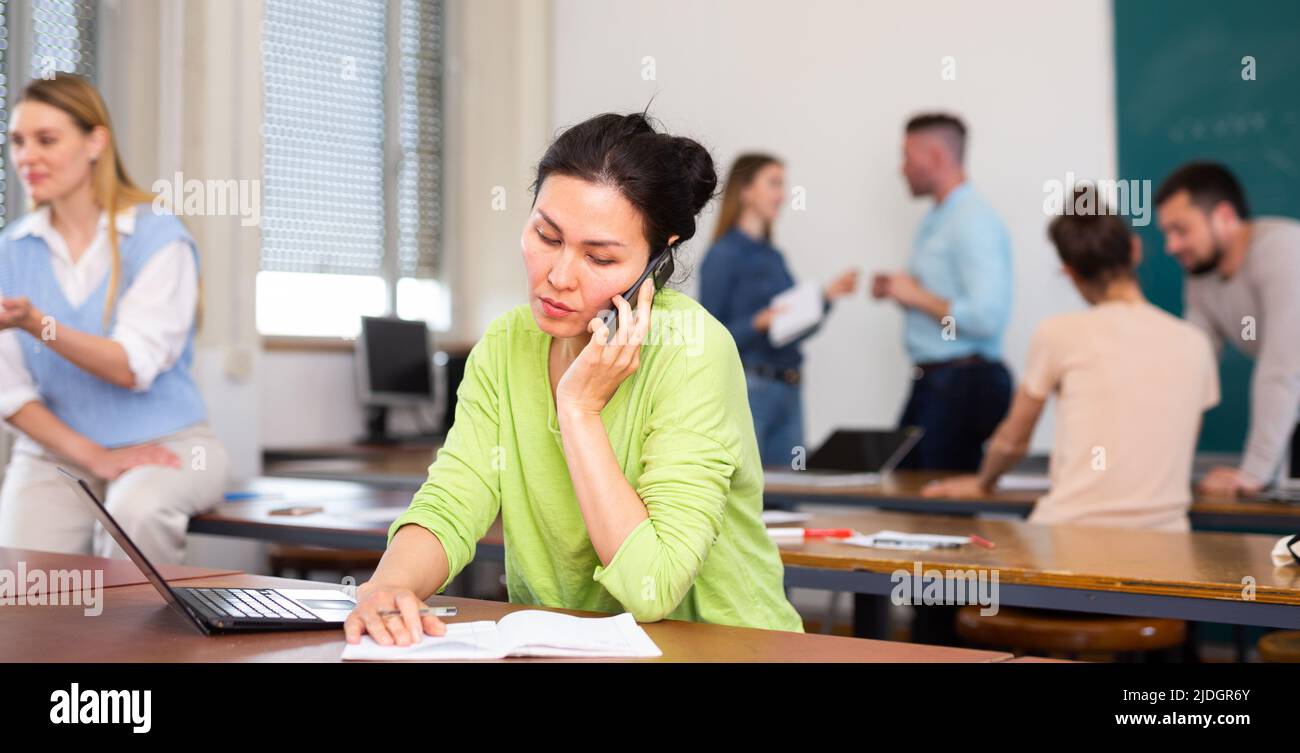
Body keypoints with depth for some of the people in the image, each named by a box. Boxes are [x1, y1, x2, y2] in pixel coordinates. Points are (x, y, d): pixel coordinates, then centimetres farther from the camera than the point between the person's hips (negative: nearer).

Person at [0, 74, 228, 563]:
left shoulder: (159, 238, -6)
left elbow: (133, 367, -15)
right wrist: (93, 455, -13)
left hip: (163, 443, -2)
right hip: (53, 454, 3)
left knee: (135, 510, -35)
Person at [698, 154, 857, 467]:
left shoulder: (774, 256, 14)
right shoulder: (724, 254, -7)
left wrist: (828, 295, 6)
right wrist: (758, 323, -24)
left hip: (788, 392, 8)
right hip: (748, 390, -7)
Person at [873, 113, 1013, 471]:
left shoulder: (974, 221, -15)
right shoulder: (935, 220, 13)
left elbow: (986, 317, -25)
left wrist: (917, 296, -17)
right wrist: (899, 291, 6)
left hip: (961, 385, -9)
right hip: (928, 384, 9)